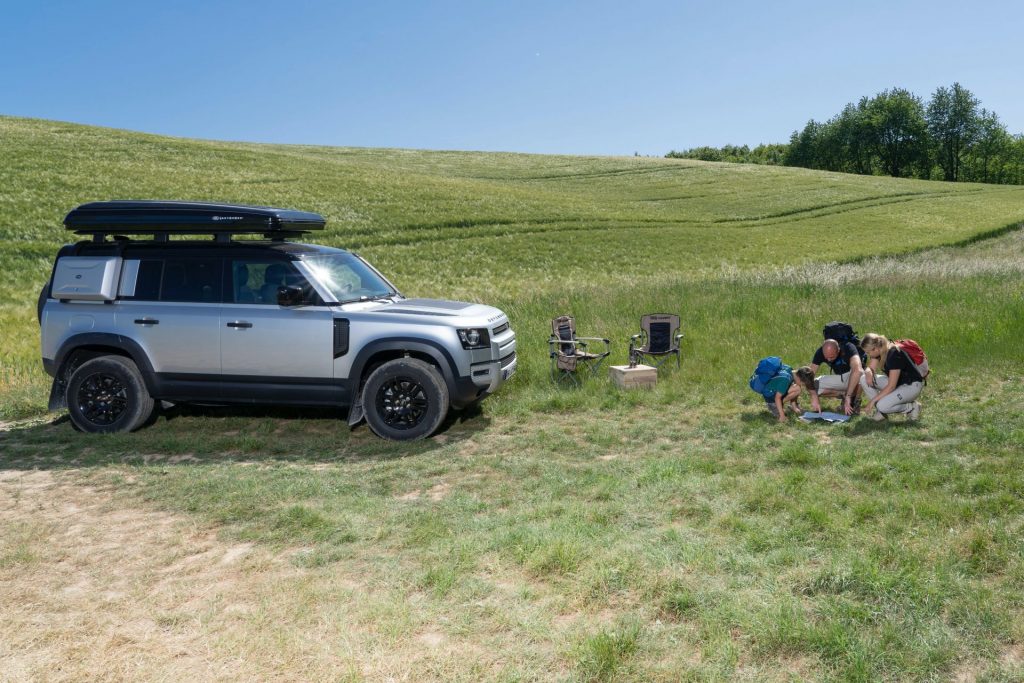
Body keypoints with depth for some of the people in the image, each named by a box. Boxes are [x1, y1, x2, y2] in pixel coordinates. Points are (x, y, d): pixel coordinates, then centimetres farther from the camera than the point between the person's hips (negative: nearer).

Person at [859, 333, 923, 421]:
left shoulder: (894, 354, -30)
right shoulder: (879, 352, -6)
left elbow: (891, 386, -29)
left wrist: (873, 400, -26)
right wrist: (869, 372, -25)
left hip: (911, 385, -9)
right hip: (895, 382, 9)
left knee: (882, 406, -29)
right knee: (864, 379, -11)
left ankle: (911, 407, -4)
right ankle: (880, 410, -2)